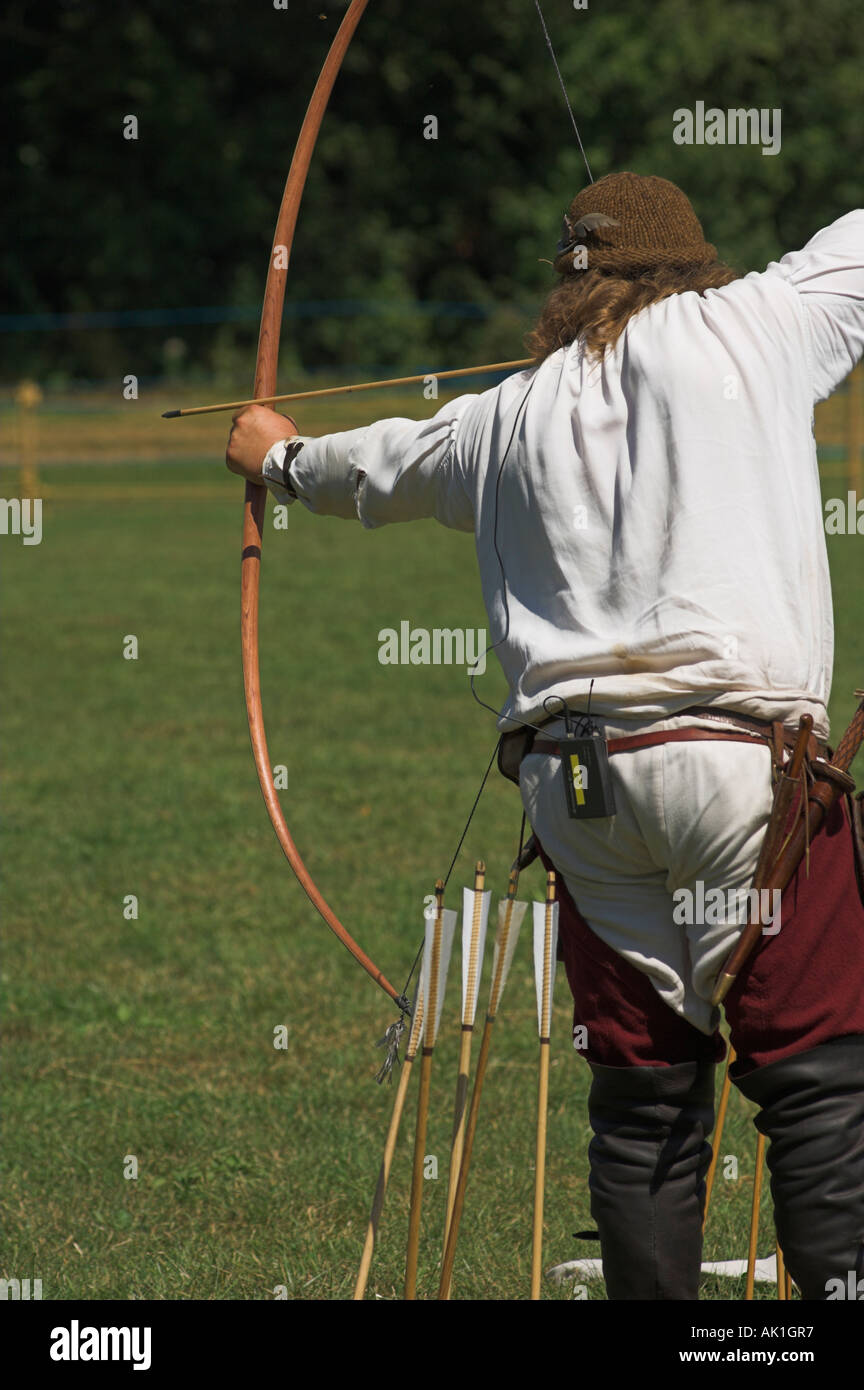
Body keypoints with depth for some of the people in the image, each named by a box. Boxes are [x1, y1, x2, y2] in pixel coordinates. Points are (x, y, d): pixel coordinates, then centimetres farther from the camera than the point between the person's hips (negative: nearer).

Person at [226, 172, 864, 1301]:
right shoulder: (748, 327, 5)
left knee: (644, 1101, 9)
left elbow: (380, 466, 38)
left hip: (576, 775, 4)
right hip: (737, 761, -4)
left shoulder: (505, 417, 18)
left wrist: (283, 460, 59)